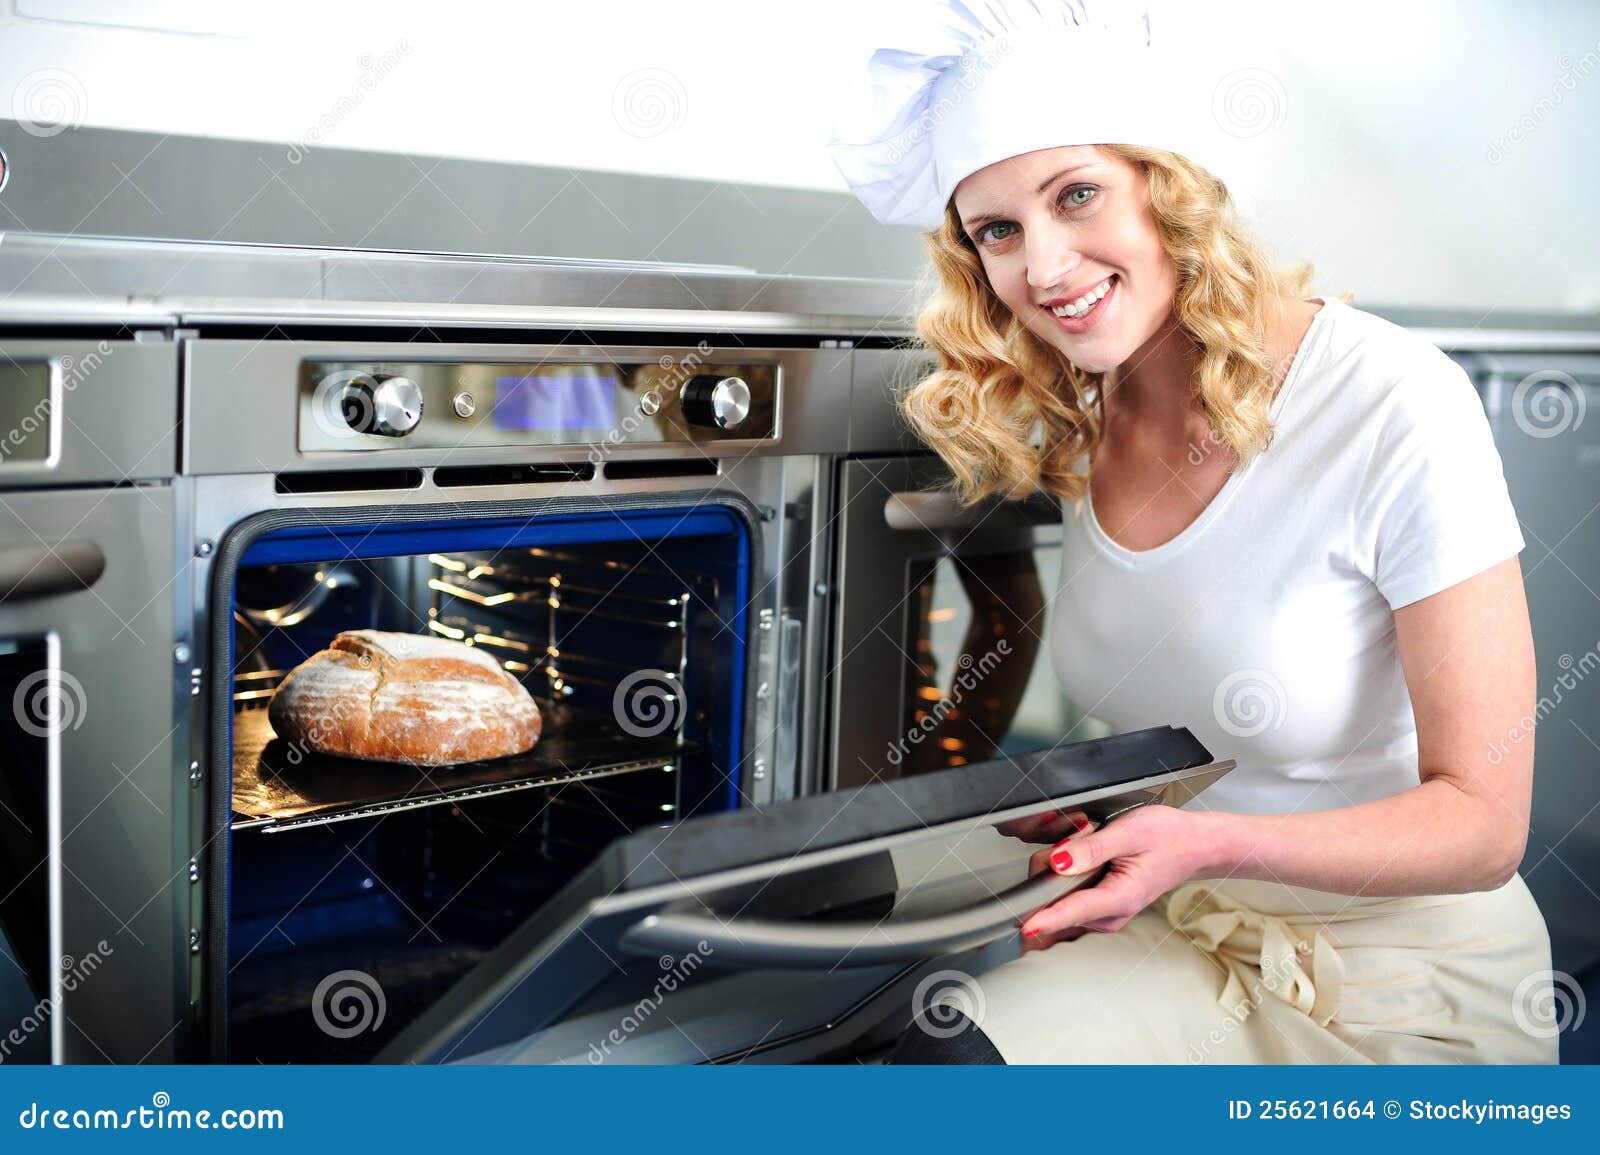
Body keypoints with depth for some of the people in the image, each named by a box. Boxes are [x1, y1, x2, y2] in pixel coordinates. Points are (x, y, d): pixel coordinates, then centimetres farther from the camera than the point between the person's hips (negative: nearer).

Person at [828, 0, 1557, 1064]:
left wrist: (1204, 843, -29)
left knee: (958, 1062, -25)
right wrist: (1066, 823, -6)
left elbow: (1482, 824, -16)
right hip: (1177, 945, 5)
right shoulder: (1071, 422, 0)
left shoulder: (1396, 407, -19)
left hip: (1408, 986, -5)